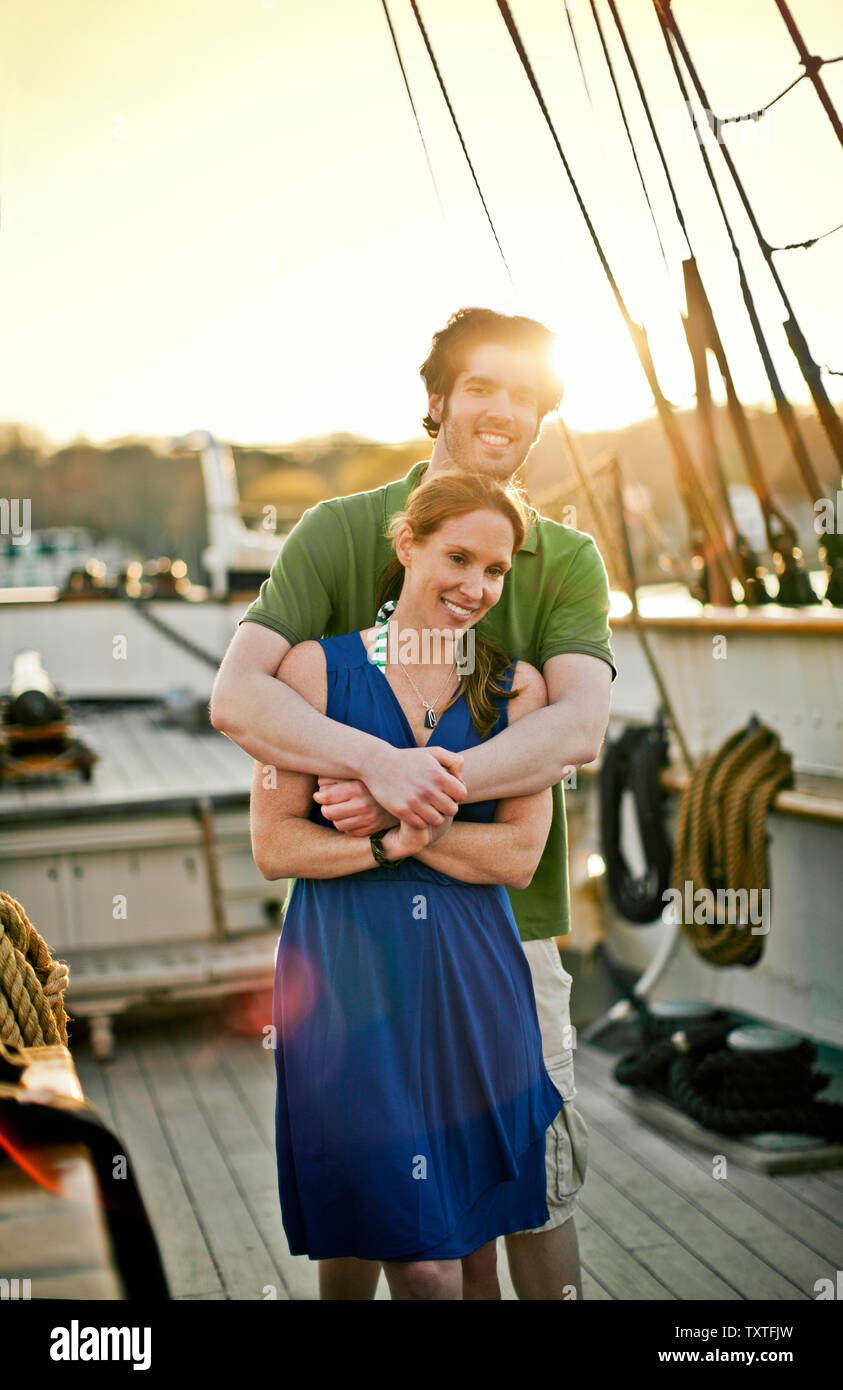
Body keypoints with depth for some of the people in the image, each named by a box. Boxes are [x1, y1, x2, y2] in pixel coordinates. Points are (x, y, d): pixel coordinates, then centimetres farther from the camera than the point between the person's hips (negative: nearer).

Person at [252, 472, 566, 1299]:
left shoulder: (517, 687, 7)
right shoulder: (318, 667, 1)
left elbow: (518, 855, -3)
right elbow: (273, 845, -3)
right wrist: (387, 842, -17)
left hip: (473, 982, 3)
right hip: (348, 977, -2)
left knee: (477, 1233, 11)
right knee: (419, 1257, -2)